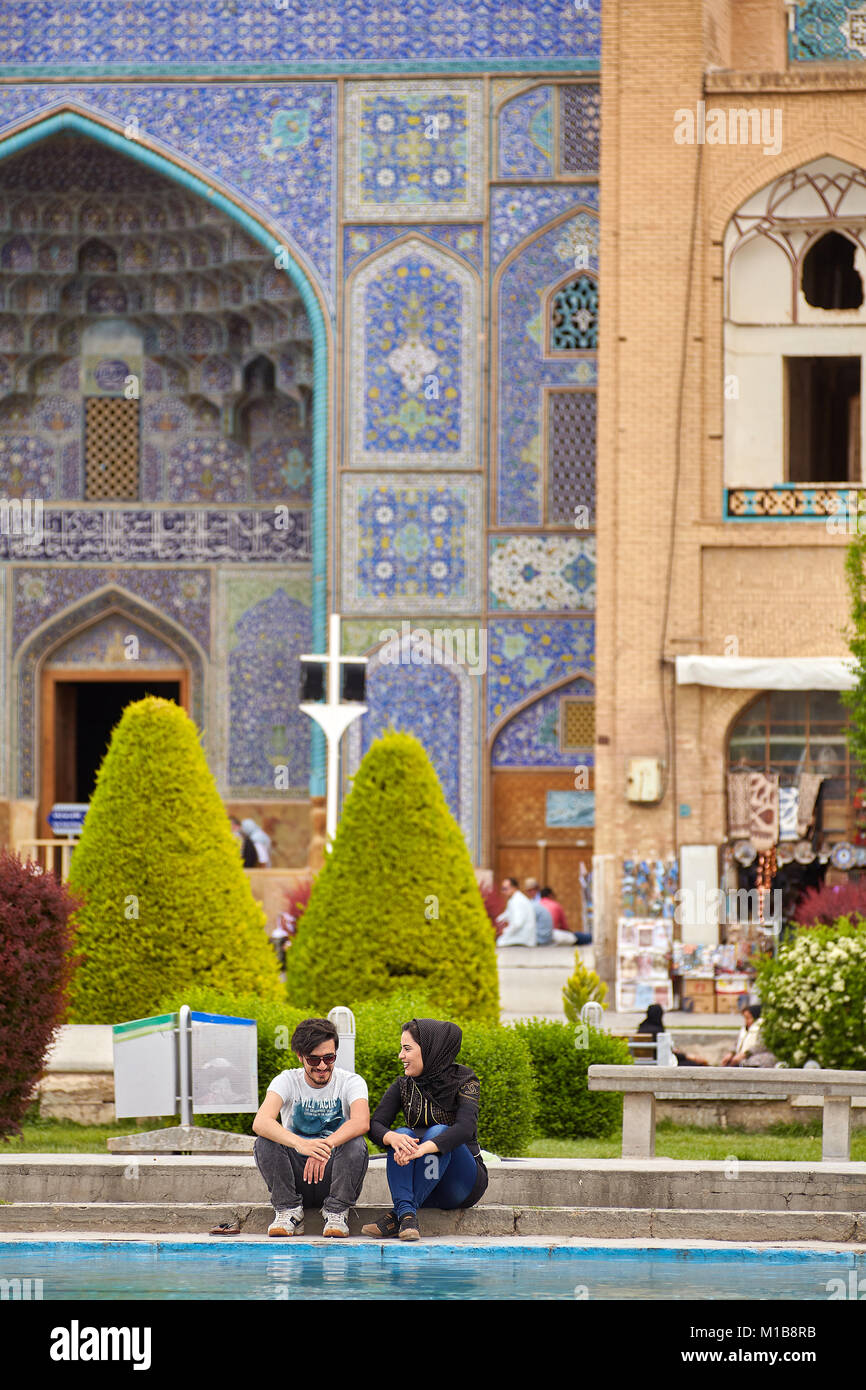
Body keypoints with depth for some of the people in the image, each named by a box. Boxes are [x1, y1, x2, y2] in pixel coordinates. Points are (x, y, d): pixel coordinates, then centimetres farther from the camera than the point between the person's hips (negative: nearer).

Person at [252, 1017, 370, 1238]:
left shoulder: (351, 1082, -6)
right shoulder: (287, 1081, -6)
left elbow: (361, 1122, -28)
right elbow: (261, 1122, -26)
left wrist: (327, 1145, -48)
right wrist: (300, 1144, -46)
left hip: (333, 1177, -1)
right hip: (296, 1176, 1)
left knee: (356, 1144, -29)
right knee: (265, 1143, -25)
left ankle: (336, 1213, -19)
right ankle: (288, 1212, -18)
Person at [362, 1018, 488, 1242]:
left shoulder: (464, 1081, -9)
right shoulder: (403, 1086, 4)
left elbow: (465, 1127, -27)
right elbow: (375, 1125, -10)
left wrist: (423, 1149, -44)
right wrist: (393, 1138, -35)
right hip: (421, 1187, 3)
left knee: (438, 1133, -30)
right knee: (402, 1136, -24)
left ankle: (396, 1215, -37)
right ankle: (406, 1215, -43)